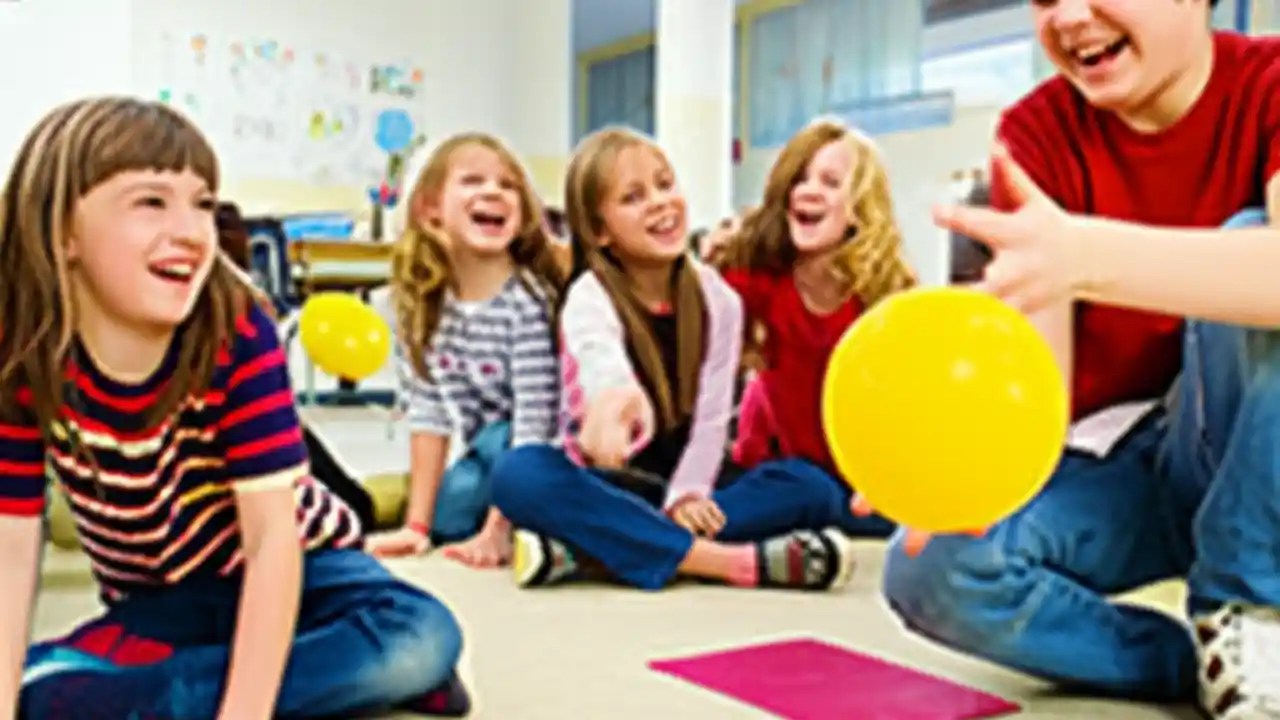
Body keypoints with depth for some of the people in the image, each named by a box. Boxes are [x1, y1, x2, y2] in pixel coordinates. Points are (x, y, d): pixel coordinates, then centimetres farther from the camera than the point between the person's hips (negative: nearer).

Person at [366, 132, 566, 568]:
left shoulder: (529, 301, -25)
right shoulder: (424, 301, -7)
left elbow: (534, 423, -26)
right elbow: (428, 413, -7)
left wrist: (497, 531, -27)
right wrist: (417, 524, -11)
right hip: (487, 459, 6)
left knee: (498, 444, -31)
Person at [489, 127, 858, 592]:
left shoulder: (717, 298, -2)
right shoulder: (589, 299, -15)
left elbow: (712, 415, -7)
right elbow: (605, 367, -40)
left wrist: (686, 497, -23)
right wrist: (621, 402, -63)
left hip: (679, 488, 4)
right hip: (606, 488, -3)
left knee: (812, 487, -22)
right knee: (519, 474, -34)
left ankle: (583, 552, -34)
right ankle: (741, 561, -39)